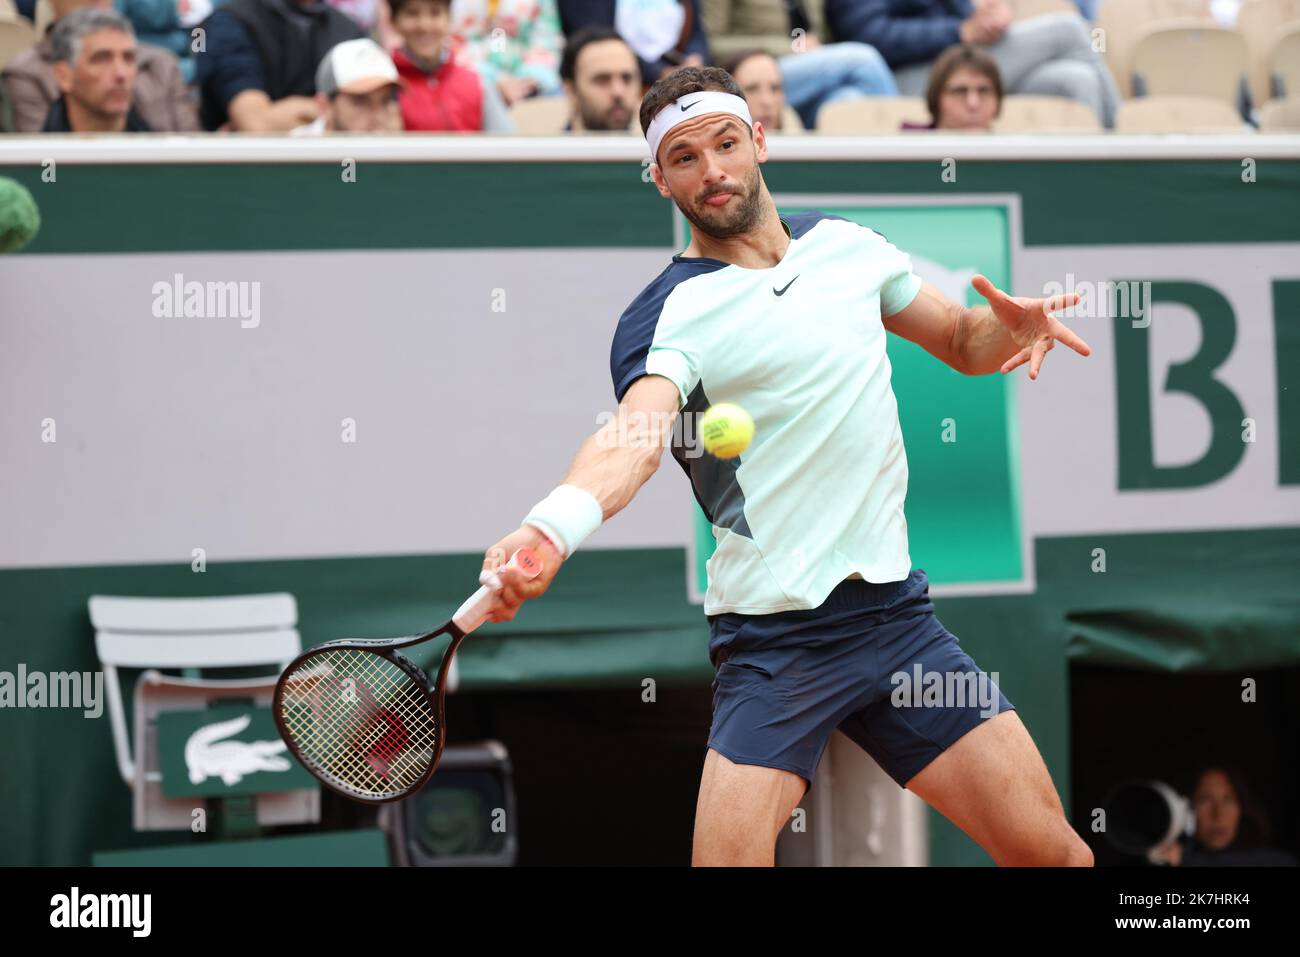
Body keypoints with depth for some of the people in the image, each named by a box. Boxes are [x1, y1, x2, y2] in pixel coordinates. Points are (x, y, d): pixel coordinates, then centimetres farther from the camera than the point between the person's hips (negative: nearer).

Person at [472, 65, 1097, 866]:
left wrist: (1012, 326, 0)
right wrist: (550, 531, -48)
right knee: (728, 855, -19)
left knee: (1052, 851, -1)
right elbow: (634, 437, -26)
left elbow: (961, 340, 25)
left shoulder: (847, 245, 11)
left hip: (897, 612, 4)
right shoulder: (665, 315, -7)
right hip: (772, 640, -4)